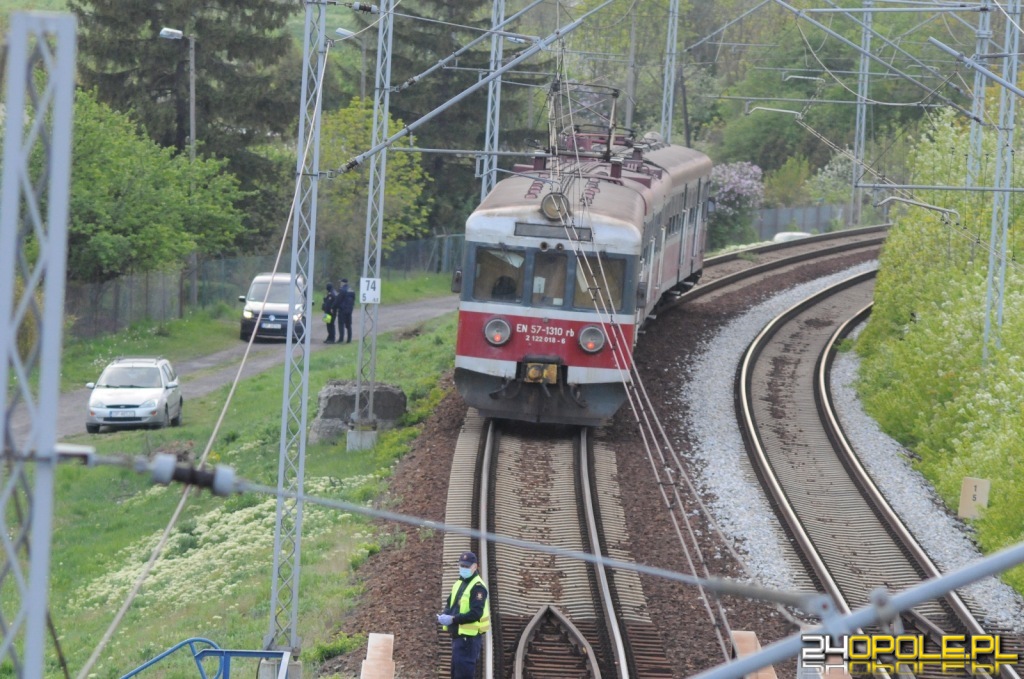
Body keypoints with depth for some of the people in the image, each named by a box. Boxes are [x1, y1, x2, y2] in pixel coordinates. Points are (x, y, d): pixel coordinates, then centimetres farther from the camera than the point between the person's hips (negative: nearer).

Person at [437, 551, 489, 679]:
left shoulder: (478, 587, -13)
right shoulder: (458, 584, 17)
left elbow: (476, 613, -22)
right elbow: (449, 605, 18)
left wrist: (453, 619, -26)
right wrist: (444, 616, -6)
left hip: (469, 637, -10)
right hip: (457, 635, 10)